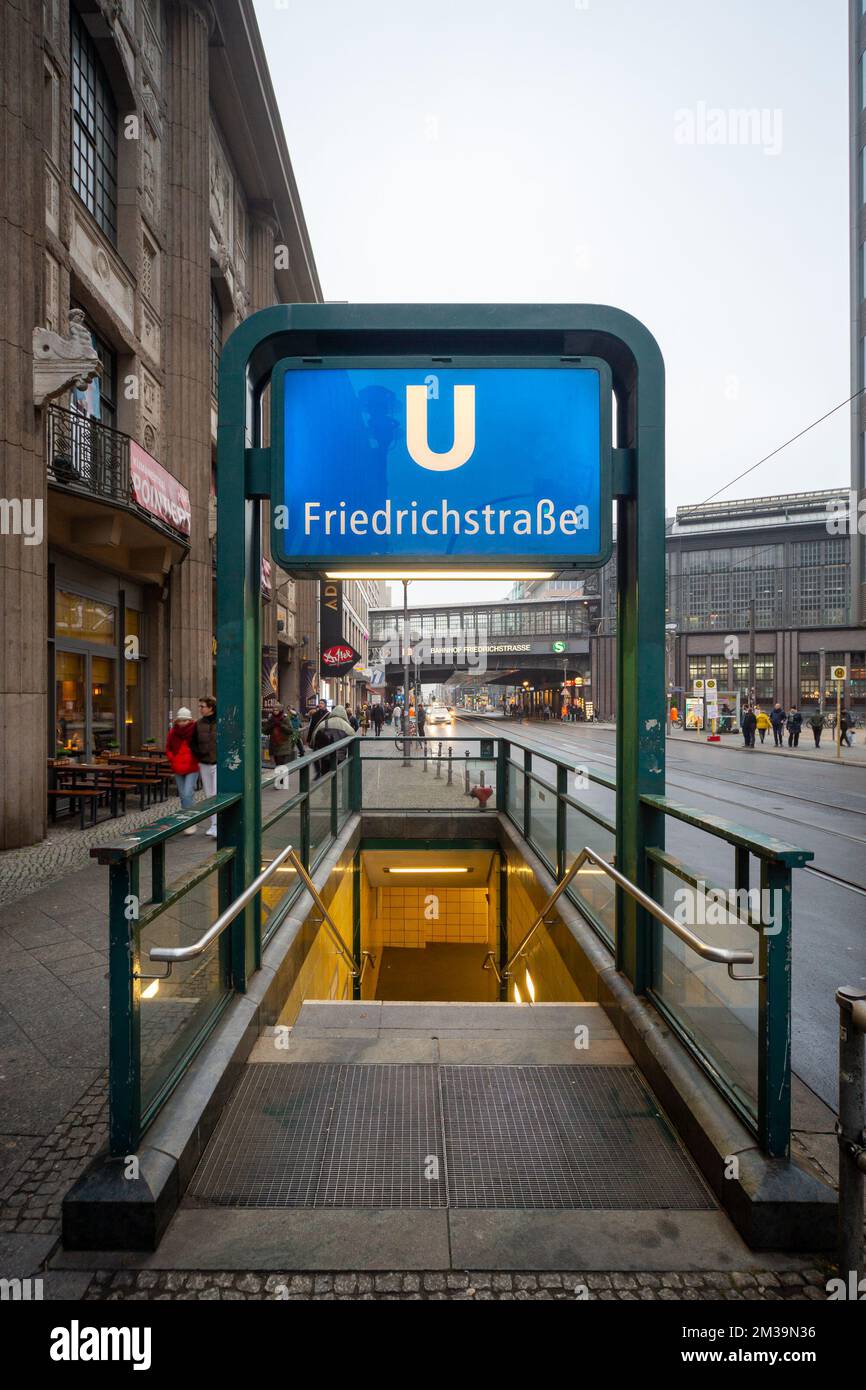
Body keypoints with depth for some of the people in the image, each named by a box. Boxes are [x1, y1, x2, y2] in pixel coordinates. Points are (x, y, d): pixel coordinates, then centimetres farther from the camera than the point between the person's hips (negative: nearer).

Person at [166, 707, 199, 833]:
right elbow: (168, 749, 13)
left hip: (192, 769, -4)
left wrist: (195, 760, -10)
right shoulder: (173, 732, 2)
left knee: (188, 794, -13)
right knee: (183, 796, 13)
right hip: (178, 769, 4)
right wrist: (173, 759, -1)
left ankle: (190, 822, -8)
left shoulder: (195, 731, -9)